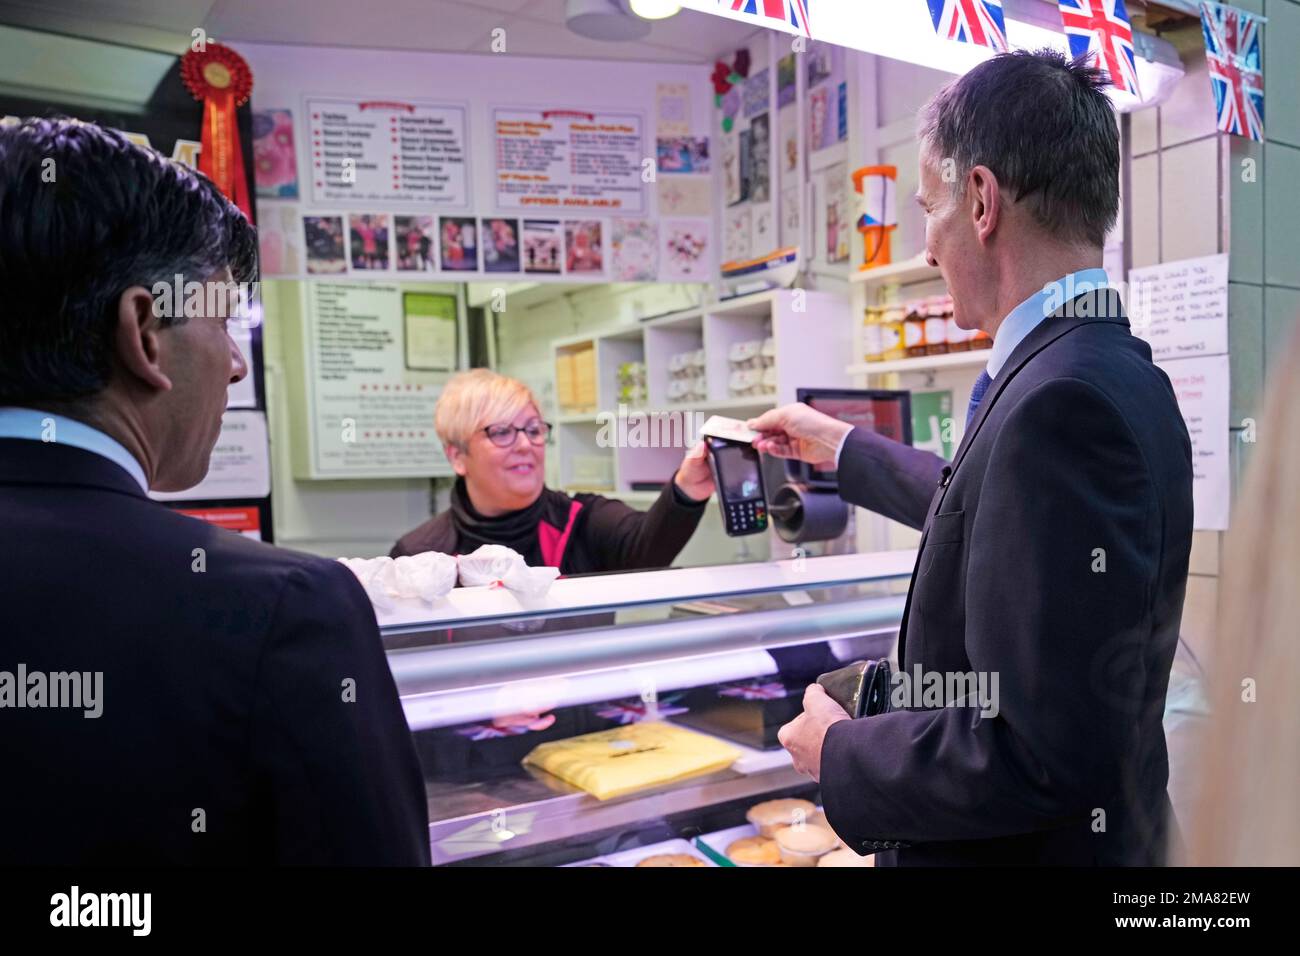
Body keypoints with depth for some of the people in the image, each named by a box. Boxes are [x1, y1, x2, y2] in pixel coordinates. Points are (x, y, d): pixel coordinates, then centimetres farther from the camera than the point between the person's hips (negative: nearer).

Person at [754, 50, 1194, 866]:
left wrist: (841, 754, -17)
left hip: (1036, 839, -8)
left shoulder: (1063, 401, -29)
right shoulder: (1110, 372, 2)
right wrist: (841, 448, 29)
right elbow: (991, 506, 19)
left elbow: (1041, 749, -32)